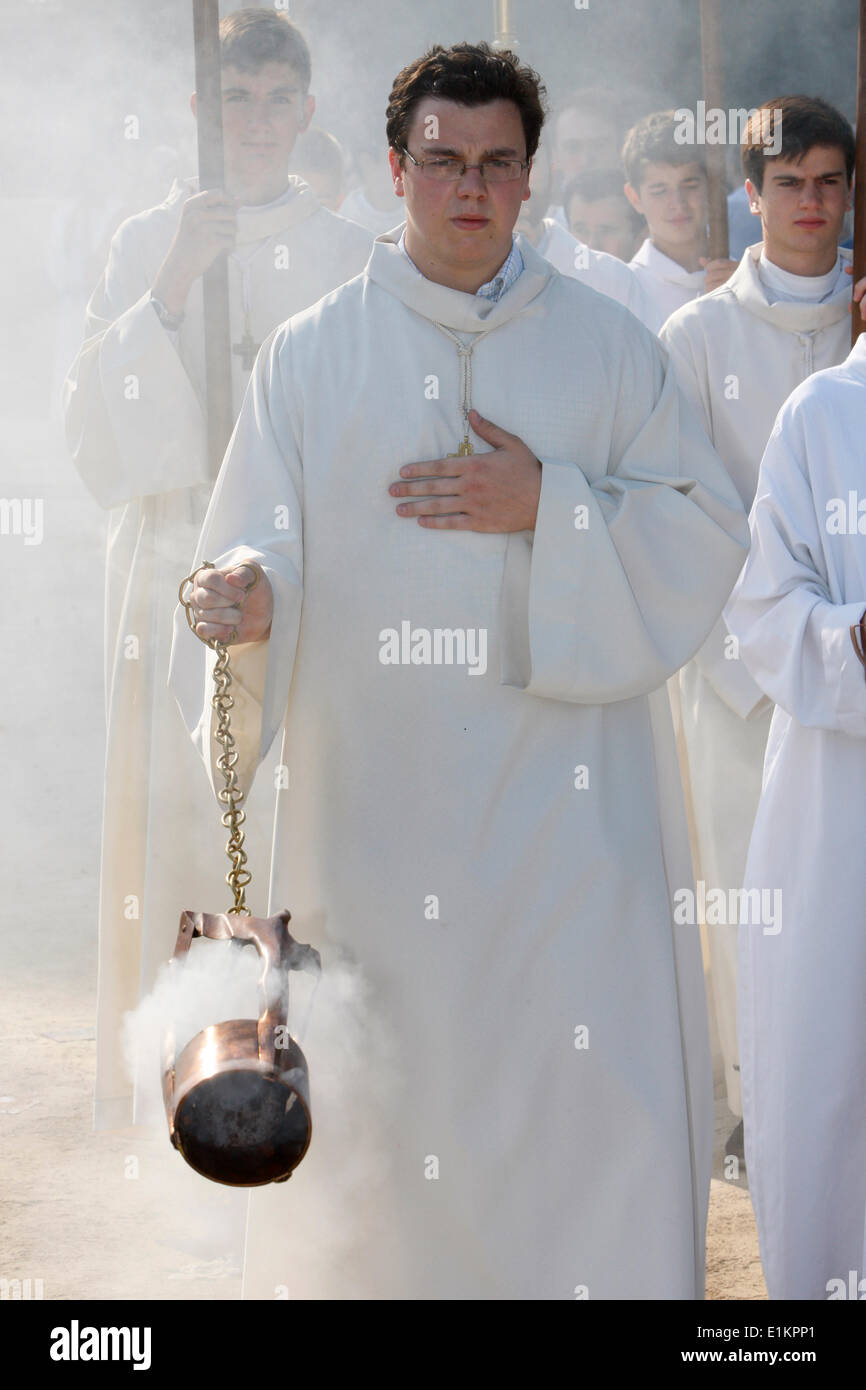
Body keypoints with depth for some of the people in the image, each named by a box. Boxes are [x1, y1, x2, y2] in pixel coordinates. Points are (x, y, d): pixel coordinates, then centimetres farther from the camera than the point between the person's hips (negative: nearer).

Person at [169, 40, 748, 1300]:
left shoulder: (609, 348, 7)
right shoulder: (311, 357, 5)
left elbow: (705, 536, 4)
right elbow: (260, 545, -3)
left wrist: (549, 509, -11)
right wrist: (248, 599, -26)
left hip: (568, 806, 0)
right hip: (375, 804, 0)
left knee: (589, 1101, -4)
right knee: (379, 1100, 2)